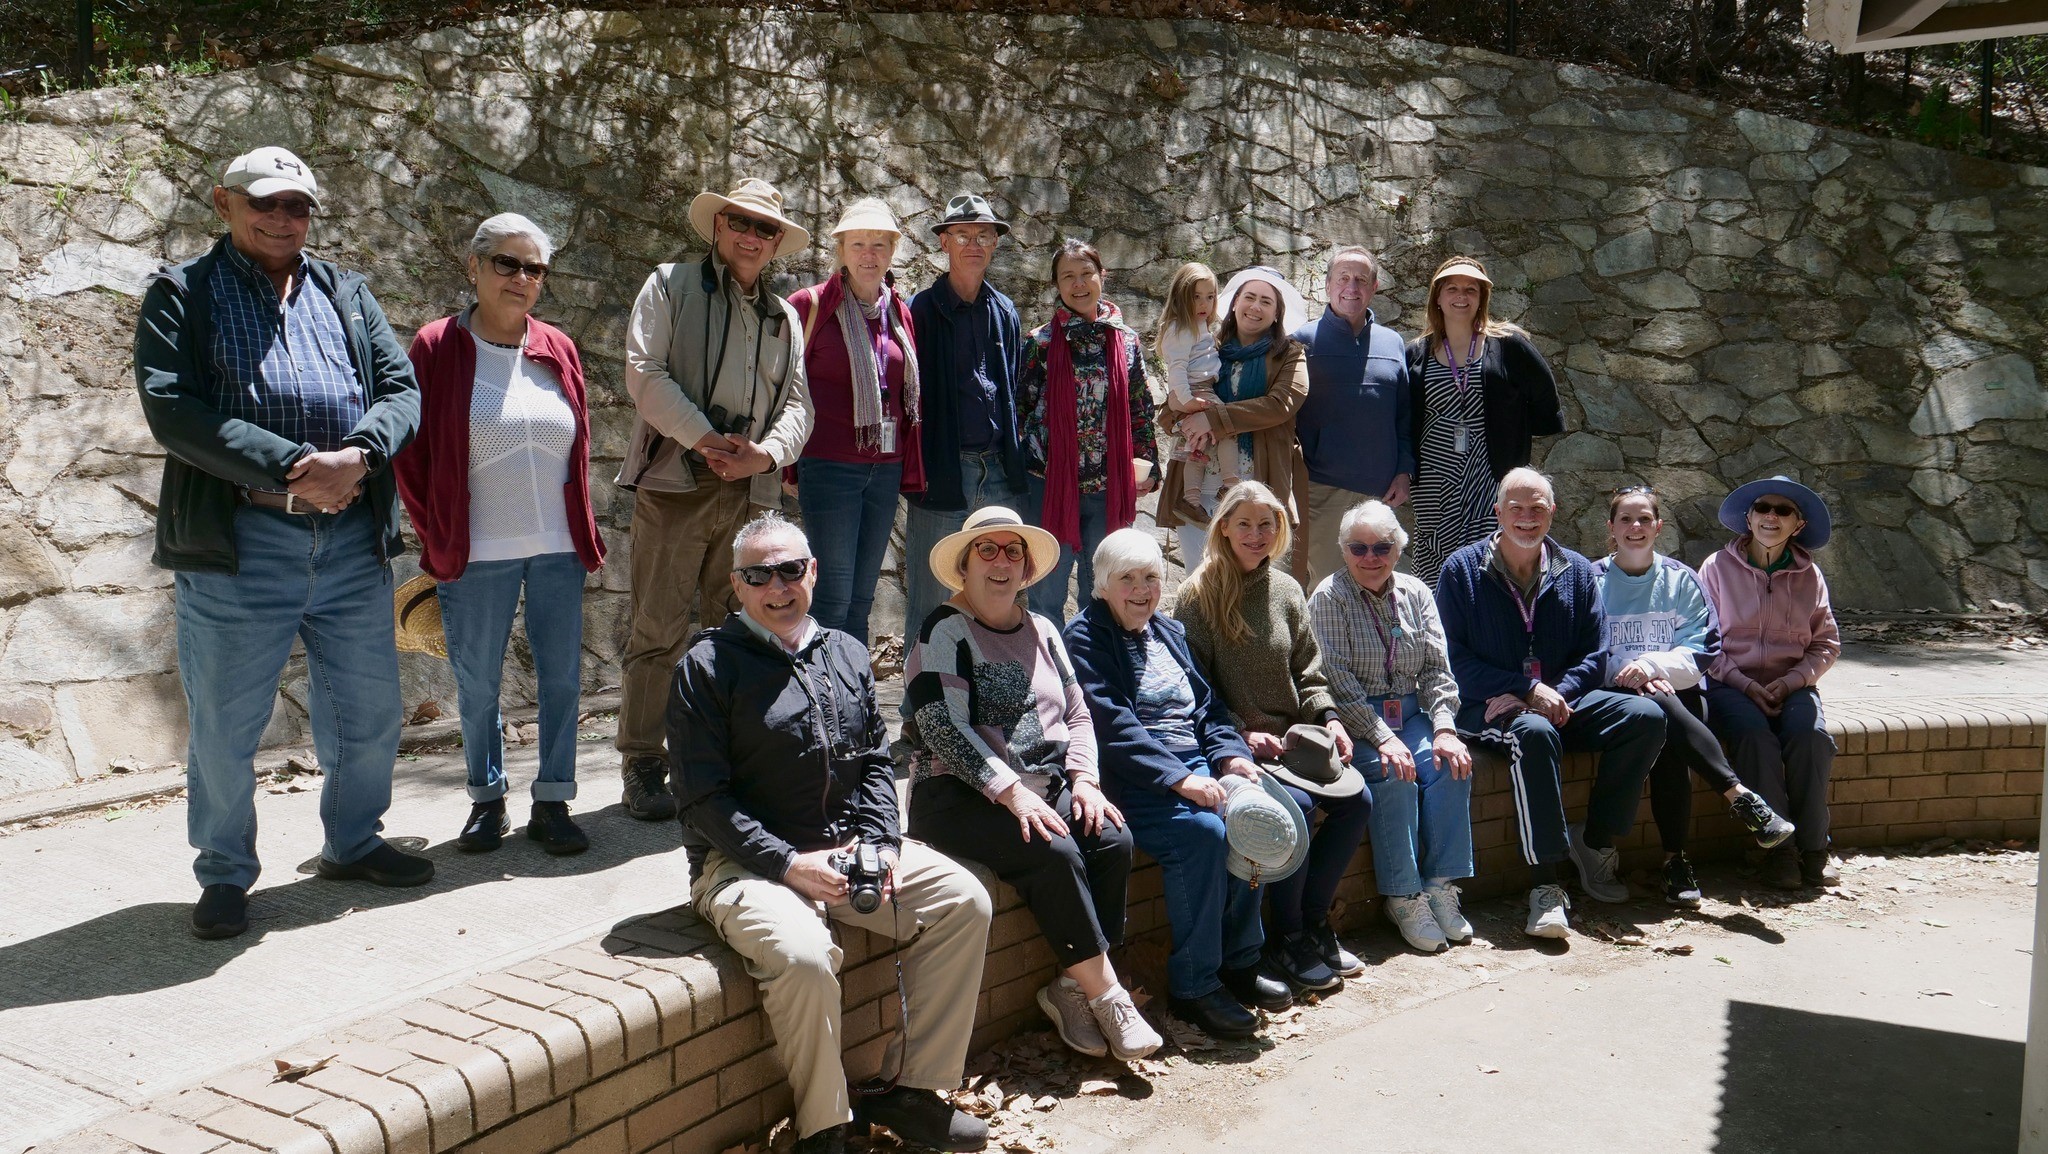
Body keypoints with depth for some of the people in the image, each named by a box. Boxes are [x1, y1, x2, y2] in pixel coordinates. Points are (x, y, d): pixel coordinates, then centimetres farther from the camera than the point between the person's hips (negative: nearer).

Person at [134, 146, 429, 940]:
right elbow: (171, 409, -11)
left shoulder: (347, 294, 16)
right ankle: (224, 875, 22)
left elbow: (401, 389, 5)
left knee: (369, 712, 13)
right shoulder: (180, 295, 3)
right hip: (236, 543, -4)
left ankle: (353, 843, 33)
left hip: (352, 537, 4)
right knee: (225, 725, 6)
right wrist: (289, 469, -20)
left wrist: (356, 456, -16)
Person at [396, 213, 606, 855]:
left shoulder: (558, 351, 9)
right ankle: (487, 799, 23)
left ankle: (554, 802, 16)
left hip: (558, 549, 3)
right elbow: (412, 453, -1)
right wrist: (437, 537, -1)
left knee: (562, 675, 5)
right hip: (477, 555, -3)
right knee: (477, 682, 7)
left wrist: (583, 532, 11)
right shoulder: (438, 348, -2)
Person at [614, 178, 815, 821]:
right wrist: (705, 439, -13)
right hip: (675, 483, -4)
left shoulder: (784, 316, 21)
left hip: (751, 491, 4)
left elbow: (797, 402, 14)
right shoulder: (671, 285, 8)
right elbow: (645, 371, -4)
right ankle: (642, 767, 4)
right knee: (659, 630, -5)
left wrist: (766, 454, -7)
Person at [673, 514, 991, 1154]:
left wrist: (880, 844, -3)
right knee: (803, 956, -34)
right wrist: (789, 865, -19)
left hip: (848, 846, 6)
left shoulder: (846, 654, 13)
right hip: (745, 863, -6)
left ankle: (911, 1090, -2)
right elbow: (704, 798, -10)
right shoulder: (708, 666, -6)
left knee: (964, 900, -10)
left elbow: (875, 760, 15)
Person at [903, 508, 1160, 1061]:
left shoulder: (1042, 631, 18)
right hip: (961, 795, -6)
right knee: (1055, 853, -28)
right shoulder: (945, 631, -3)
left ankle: (1072, 987, -13)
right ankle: (1105, 992, -17)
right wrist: (1012, 793, -21)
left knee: (1113, 840, -19)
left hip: (1046, 786, 6)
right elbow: (943, 729, -14)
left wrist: (1084, 778, -1)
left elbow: (1076, 712, 17)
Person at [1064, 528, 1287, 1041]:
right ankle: (1193, 986, -19)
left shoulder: (1169, 632, 21)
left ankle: (1239, 961, -4)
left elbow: (1207, 705, 18)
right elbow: (1112, 725, -15)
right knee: (1204, 832, -31)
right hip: (1134, 781, -7)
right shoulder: (1085, 638, -3)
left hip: (1195, 766, 7)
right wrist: (1178, 778, -24)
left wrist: (1231, 754, -3)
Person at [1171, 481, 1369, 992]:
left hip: (1293, 738, 6)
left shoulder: (1286, 590, 12)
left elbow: (1308, 672, 15)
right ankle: (1288, 939, -11)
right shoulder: (1197, 595, -5)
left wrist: (1328, 717, -3)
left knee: (1357, 800, -14)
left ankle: (1312, 921, 3)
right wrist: (1240, 735, -17)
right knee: (1295, 805, -28)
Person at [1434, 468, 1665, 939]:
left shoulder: (1577, 571, 11)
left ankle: (1596, 840, -5)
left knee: (1646, 716, -20)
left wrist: (1556, 695, -14)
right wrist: (1529, 691, -17)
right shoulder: (1462, 569, 0)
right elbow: (1456, 658, -6)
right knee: (1535, 732, -38)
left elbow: (1591, 655, 7)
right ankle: (1544, 884, -37)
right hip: (1489, 707, -4)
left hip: (1563, 699, 5)